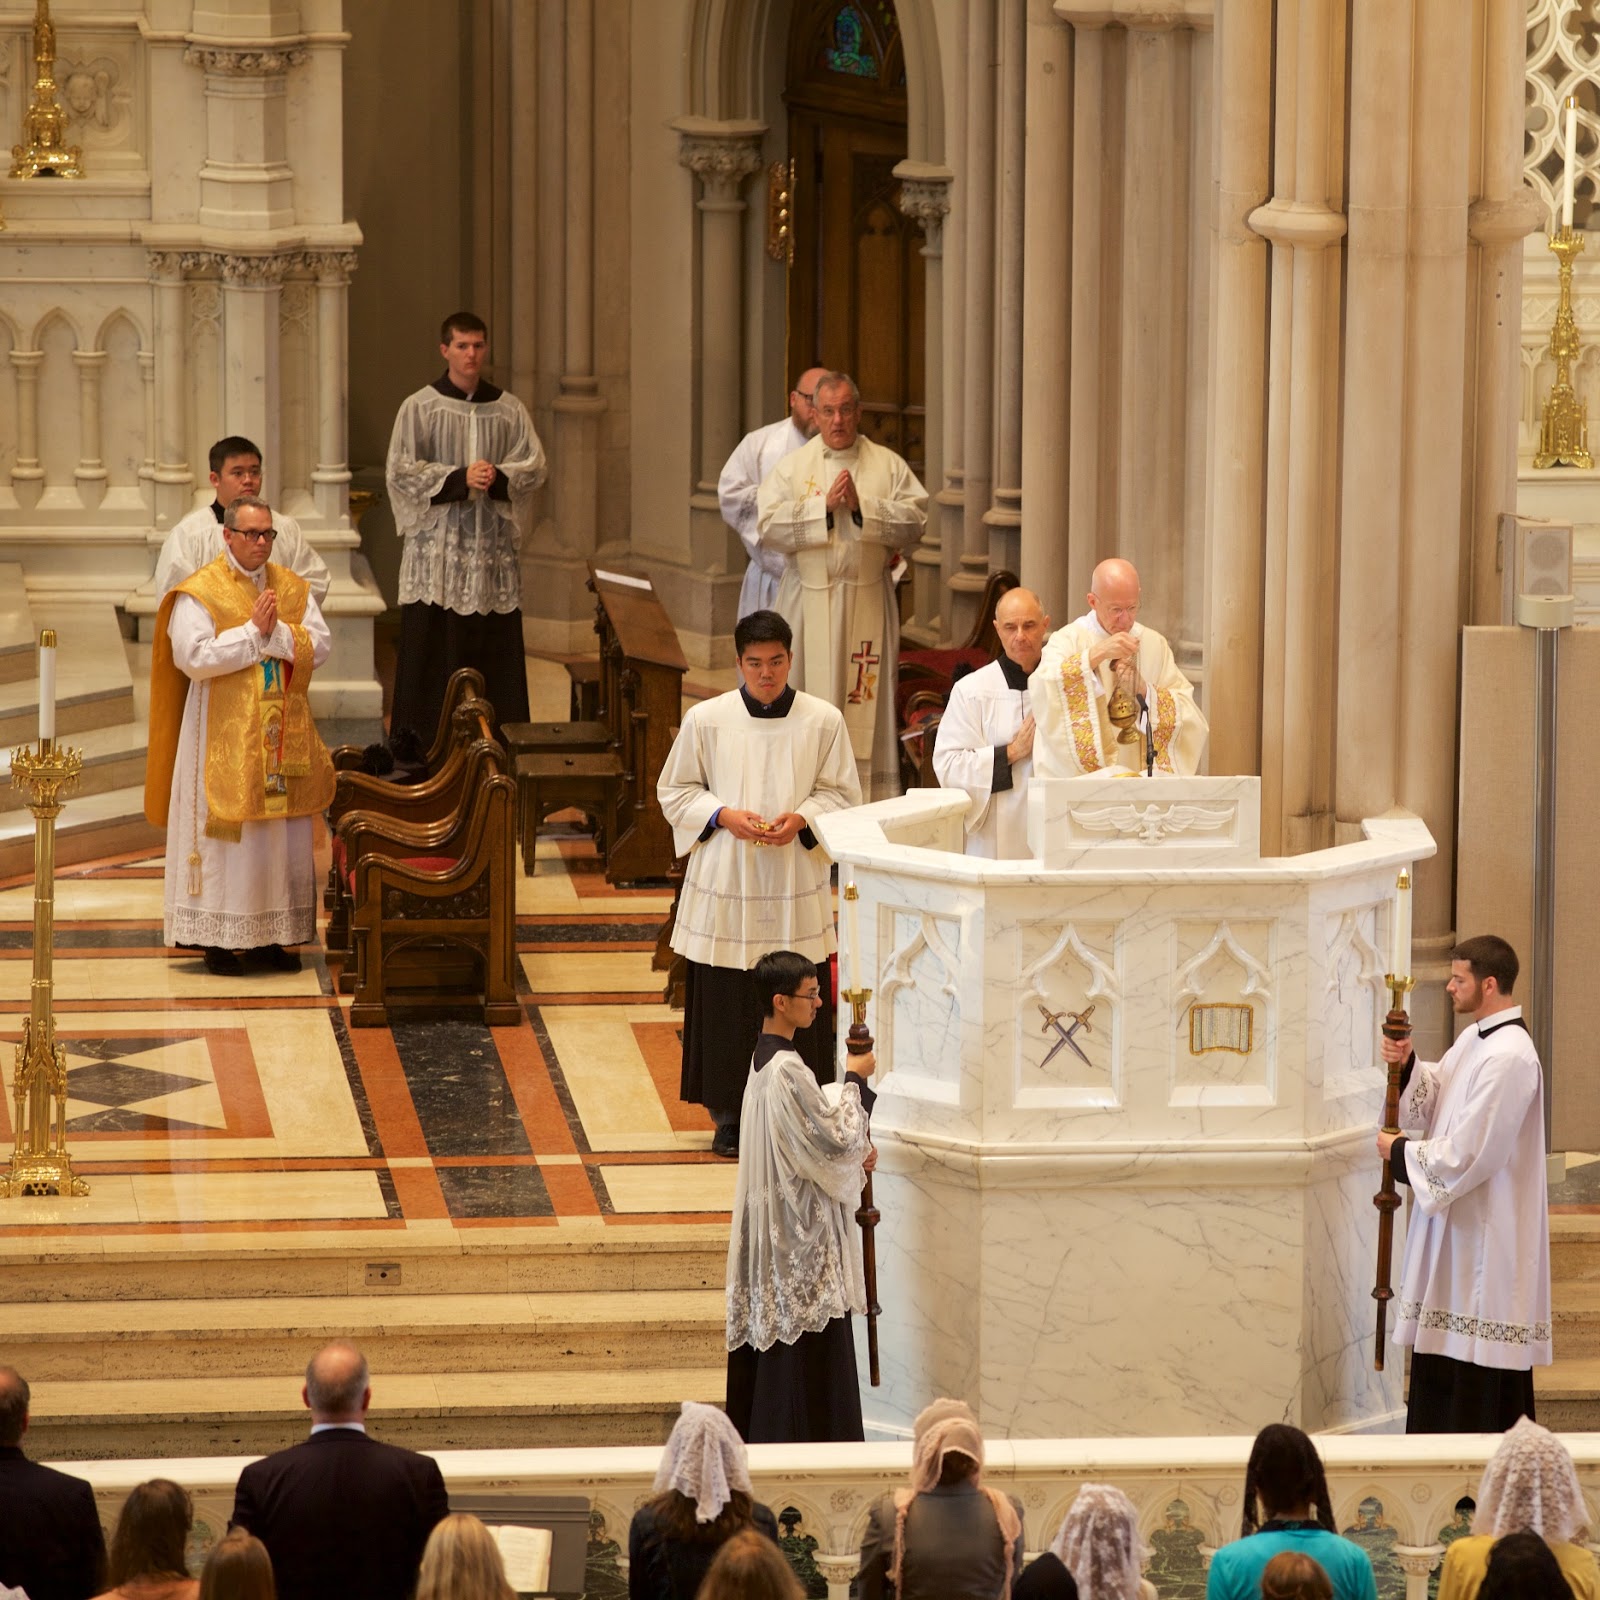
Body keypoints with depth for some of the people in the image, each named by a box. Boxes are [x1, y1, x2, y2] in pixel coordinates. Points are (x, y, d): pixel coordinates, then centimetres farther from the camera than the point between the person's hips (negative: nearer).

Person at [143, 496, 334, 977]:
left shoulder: (292, 588, 8)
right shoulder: (199, 593, -7)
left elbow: (319, 646, -1)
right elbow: (193, 657, -18)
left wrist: (276, 632, -16)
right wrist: (253, 631, -16)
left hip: (283, 733, 5)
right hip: (223, 734, -5)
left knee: (283, 834, 6)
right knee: (224, 834, -4)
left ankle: (271, 936, 14)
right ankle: (217, 939, 3)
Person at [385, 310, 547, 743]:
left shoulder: (510, 410, 9)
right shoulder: (420, 408, 1)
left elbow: (534, 465, 5)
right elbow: (402, 470, -6)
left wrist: (497, 477, -15)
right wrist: (460, 478, -15)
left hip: (494, 546, 3)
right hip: (436, 547, -3)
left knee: (496, 647, 1)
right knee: (431, 647, -4)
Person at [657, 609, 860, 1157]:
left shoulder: (823, 721, 0)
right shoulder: (706, 720, -1)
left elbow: (843, 794, 7)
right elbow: (674, 790, 6)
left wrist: (802, 819, -12)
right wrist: (723, 815, -11)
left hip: (796, 885, 0)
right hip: (725, 884, 0)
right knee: (725, 1003, 2)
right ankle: (729, 1114, 12)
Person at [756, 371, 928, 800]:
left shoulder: (888, 465, 7)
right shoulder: (793, 466, 6)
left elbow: (916, 519, -3)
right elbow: (768, 524, -6)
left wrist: (862, 506, -14)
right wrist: (825, 506, -13)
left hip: (868, 601, 0)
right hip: (809, 599, 0)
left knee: (867, 699, -1)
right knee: (810, 697, 0)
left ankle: (871, 795, 1)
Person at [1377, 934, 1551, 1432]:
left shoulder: (1509, 1058, -22)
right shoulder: (1474, 1039, 10)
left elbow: (1467, 1153, -23)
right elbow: (1432, 1102, 15)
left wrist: (1401, 1152, -10)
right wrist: (1407, 1065, -4)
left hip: (1488, 1230, -10)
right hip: (1457, 1223, 10)